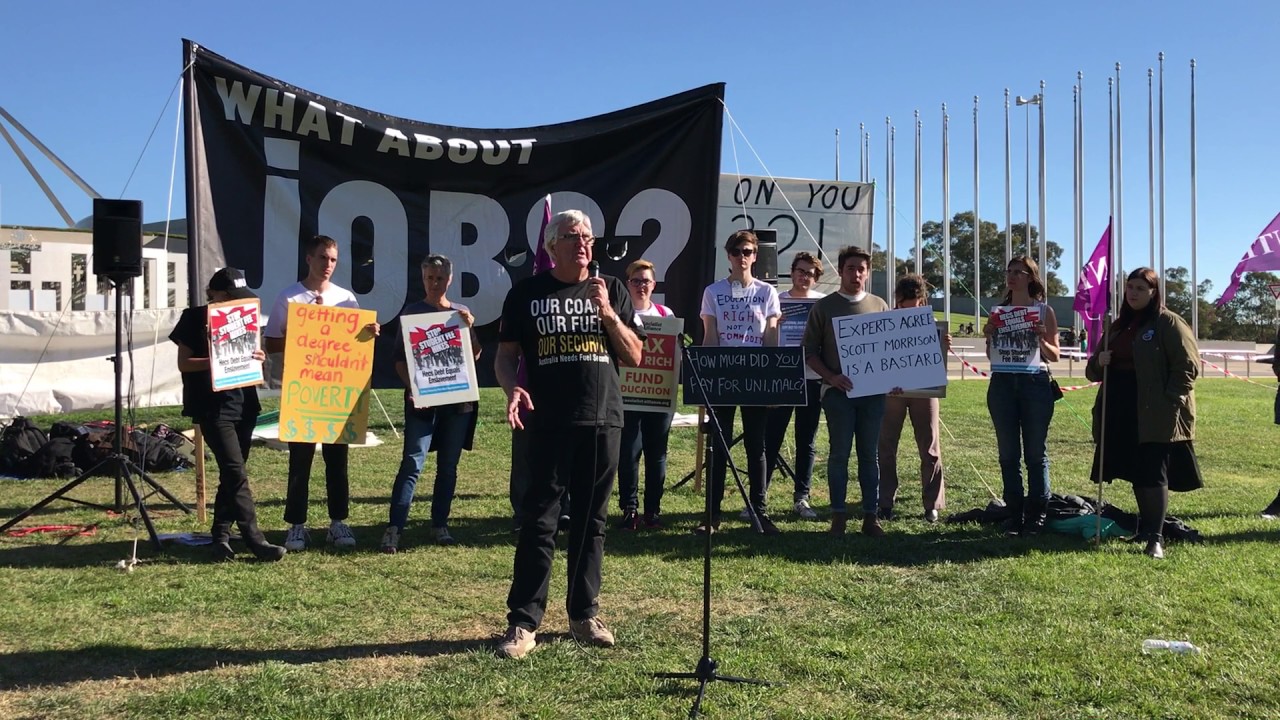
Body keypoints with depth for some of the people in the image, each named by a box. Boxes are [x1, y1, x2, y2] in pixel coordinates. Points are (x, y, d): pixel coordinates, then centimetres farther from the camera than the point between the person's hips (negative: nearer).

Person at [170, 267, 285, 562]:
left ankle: (221, 536, 20)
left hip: (243, 403, 6)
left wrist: (257, 357, -4)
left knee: (231, 474, 10)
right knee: (236, 473, -11)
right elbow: (184, 363, -6)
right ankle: (255, 540, -11)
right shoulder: (194, 318, -2)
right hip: (213, 407, -6)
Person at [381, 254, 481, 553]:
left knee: (448, 465, 8)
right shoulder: (412, 312, 3)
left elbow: (475, 355, 6)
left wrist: (469, 327, -9)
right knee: (412, 463, -9)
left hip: (457, 398, 3)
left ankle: (440, 524, 18)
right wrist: (412, 387, -14)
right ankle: (394, 528, -8)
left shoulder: (461, 312, 11)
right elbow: (400, 360, 1)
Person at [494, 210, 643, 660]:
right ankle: (523, 623, 4)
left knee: (591, 521, 9)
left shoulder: (612, 291, 10)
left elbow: (634, 357, 5)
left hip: (602, 421, 2)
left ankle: (584, 615, 21)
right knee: (539, 521, -3)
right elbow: (506, 355, 5)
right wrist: (512, 388, -15)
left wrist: (607, 313, -8)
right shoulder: (527, 293, 5)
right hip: (549, 424, -2)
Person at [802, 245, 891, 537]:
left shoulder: (879, 305, 11)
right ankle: (839, 515, 7)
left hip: (873, 391, 2)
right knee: (839, 453, 0)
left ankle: (871, 516, 11)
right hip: (838, 392, -2)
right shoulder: (824, 306, 4)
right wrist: (831, 377, -10)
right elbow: (809, 350, 3)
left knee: (870, 455, 6)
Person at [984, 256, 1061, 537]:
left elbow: (1054, 355, 4)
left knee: (1036, 452, 1)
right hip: (1002, 384, 3)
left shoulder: (1044, 311, 4)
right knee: (1008, 453, 4)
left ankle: (1036, 516, 7)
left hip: (1035, 384, -3)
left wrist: (1040, 339, -14)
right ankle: (1015, 515, 11)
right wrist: (989, 336, -7)